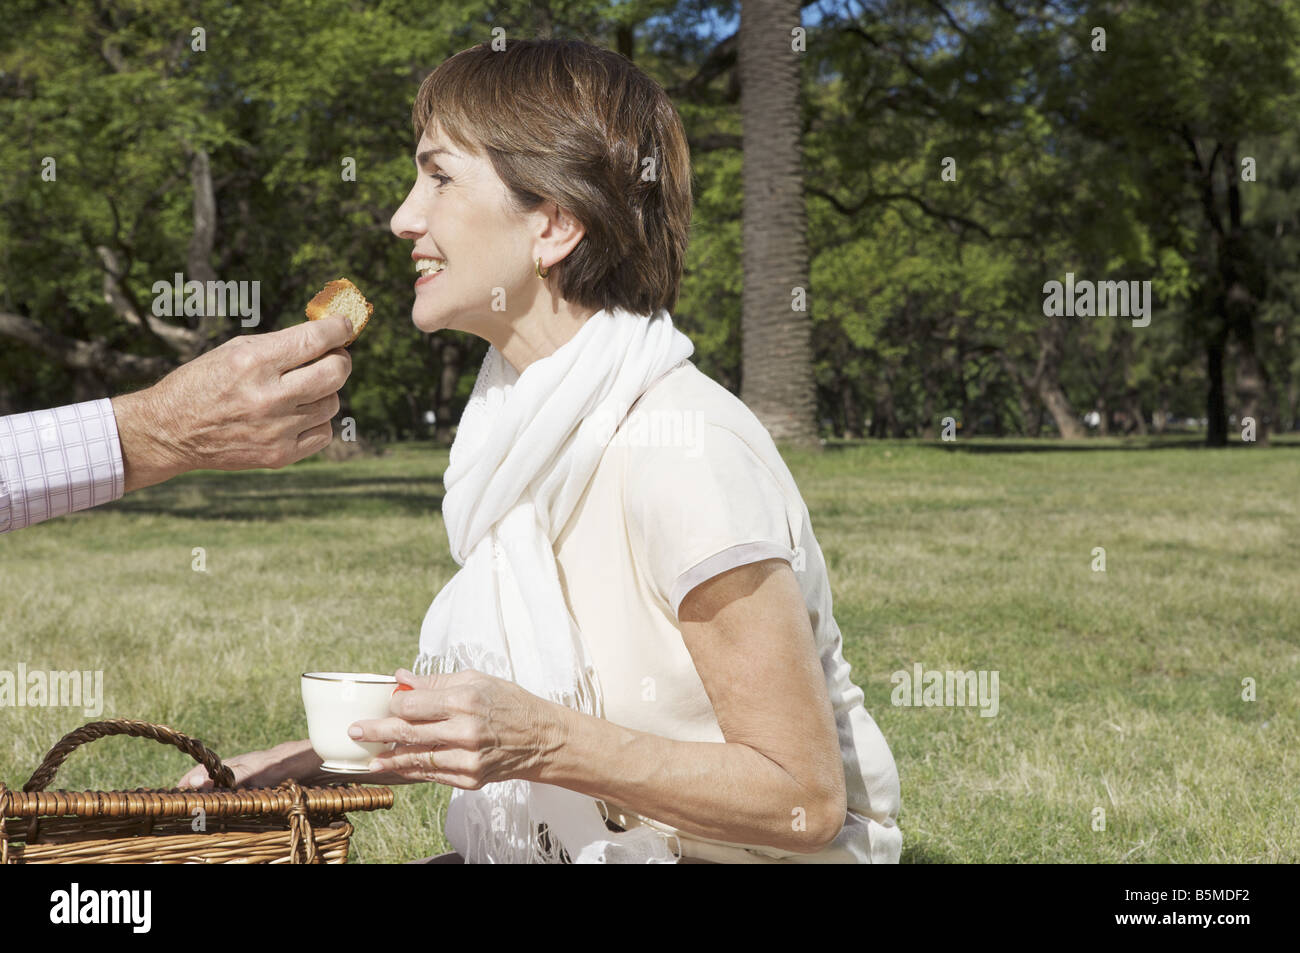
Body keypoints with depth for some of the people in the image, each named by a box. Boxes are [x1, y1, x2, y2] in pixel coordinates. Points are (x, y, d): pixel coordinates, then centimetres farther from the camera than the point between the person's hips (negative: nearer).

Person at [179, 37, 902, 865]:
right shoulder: (527, 434, 5)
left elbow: (807, 799, -20)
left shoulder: (685, 455, -21)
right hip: (562, 845, 7)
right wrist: (310, 761, 3)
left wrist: (540, 742, -28)